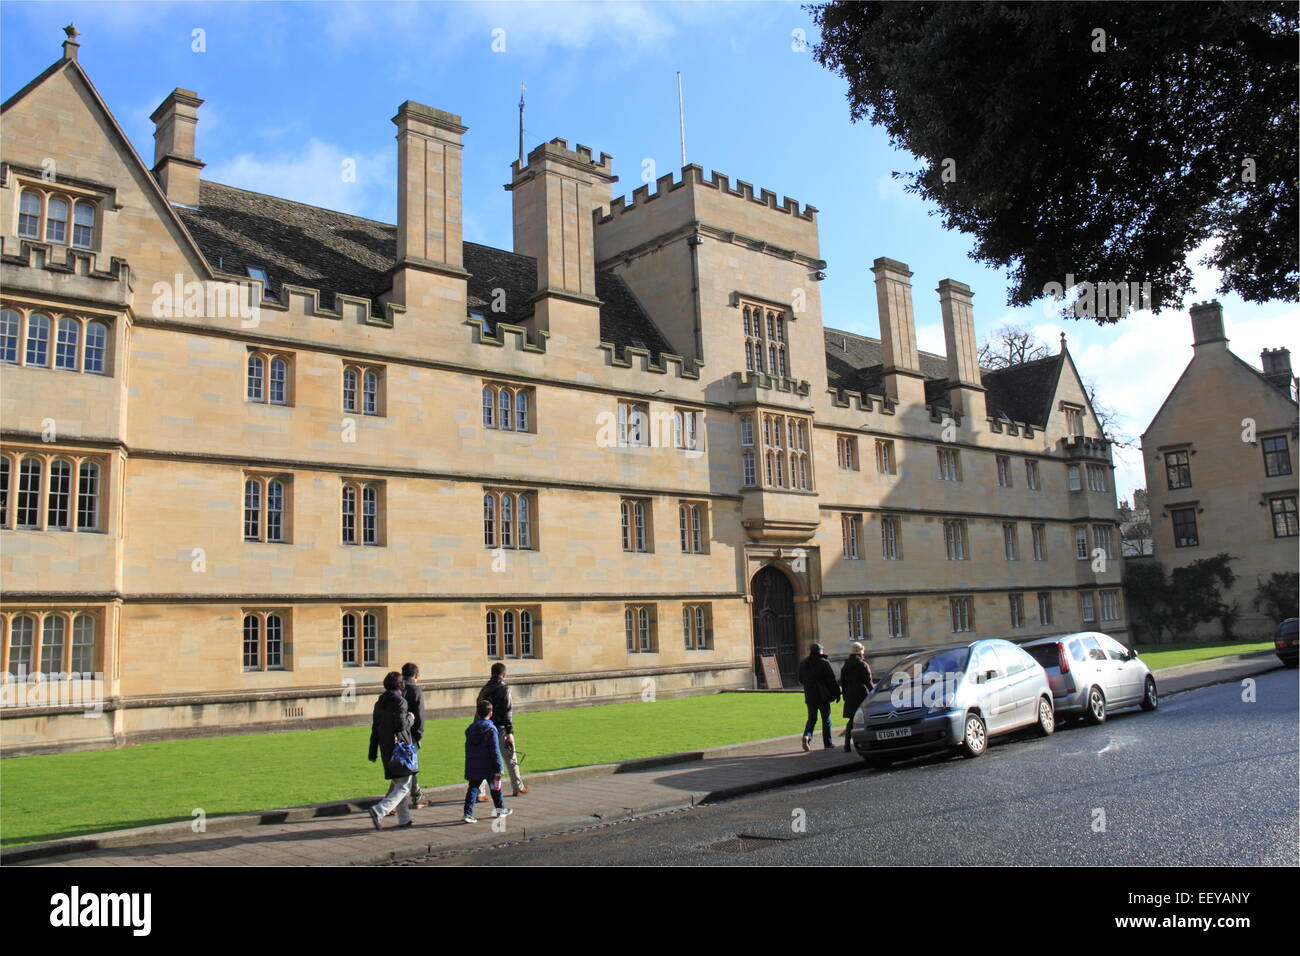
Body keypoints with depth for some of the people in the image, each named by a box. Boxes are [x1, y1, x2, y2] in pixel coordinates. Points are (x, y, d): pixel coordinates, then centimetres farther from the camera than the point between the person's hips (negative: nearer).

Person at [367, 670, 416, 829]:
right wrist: (410, 718, 0)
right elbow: (401, 725, -21)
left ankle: (404, 819, 24)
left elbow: (374, 728, 12)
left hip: (386, 749, 8)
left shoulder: (379, 703, 10)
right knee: (404, 786, -4)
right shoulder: (400, 701, -13)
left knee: (397, 784, 19)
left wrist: (373, 752, 17)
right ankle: (379, 811, -19)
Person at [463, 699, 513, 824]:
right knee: (495, 786, 13)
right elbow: (495, 751, -14)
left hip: (472, 766, 4)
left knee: (472, 787, 7)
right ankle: (500, 810, 27)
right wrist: (498, 768, -10)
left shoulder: (470, 728, 6)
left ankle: (468, 813, -3)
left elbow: (468, 748, 13)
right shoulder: (491, 729, -12)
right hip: (487, 766, -4)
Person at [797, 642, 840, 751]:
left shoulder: (803, 663, 5)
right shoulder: (824, 663, -10)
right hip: (823, 696, -4)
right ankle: (828, 744, 10)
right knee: (826, 720, 7)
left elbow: (801, 680, 12)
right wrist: (836, 693, -3)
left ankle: (807, 735, -13)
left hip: (809, 696, 4)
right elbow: (831, 680, -10)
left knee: (811, 718, 12)